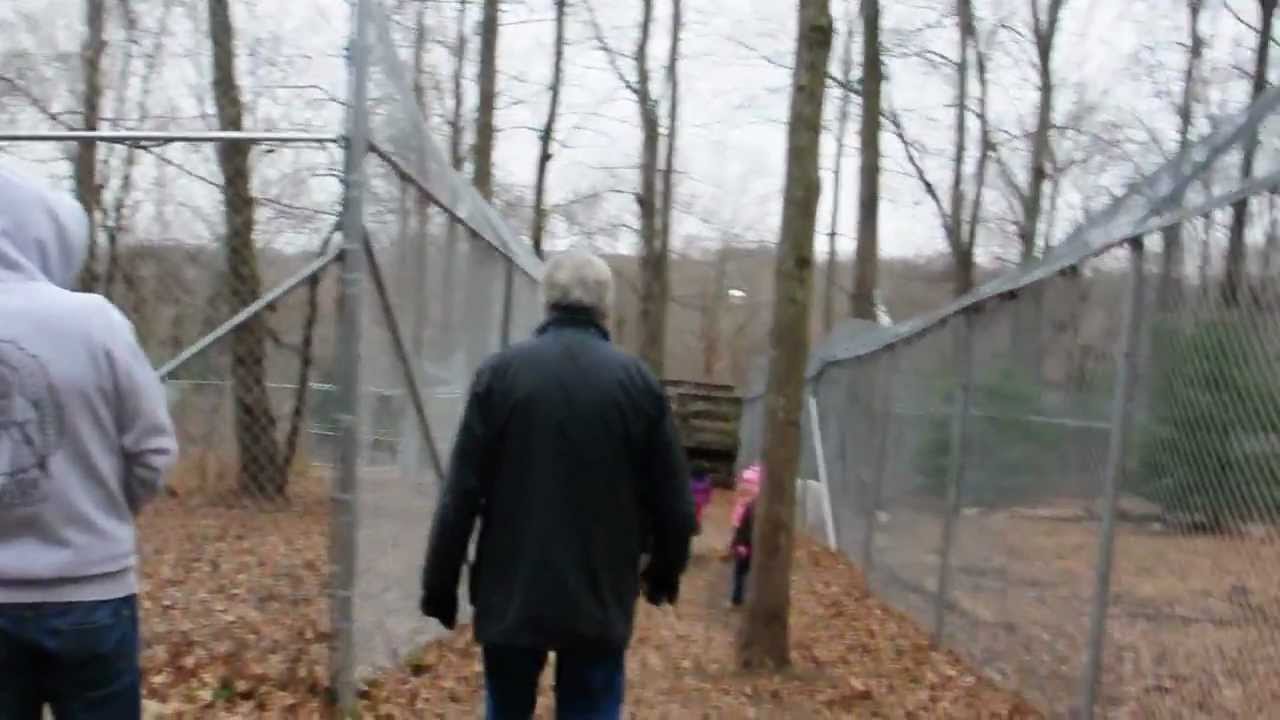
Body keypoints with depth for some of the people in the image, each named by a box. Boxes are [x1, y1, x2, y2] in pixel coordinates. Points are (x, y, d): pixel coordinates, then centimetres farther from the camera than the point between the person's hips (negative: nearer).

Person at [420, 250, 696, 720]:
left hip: (511, 596, 0)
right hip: (602, 600, 0)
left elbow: (461, 492, -6)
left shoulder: (501, 372, -5)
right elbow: (672, 499, 1)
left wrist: (440, 584, 5)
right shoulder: (639, 382, -3)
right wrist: (665, 571, 19)